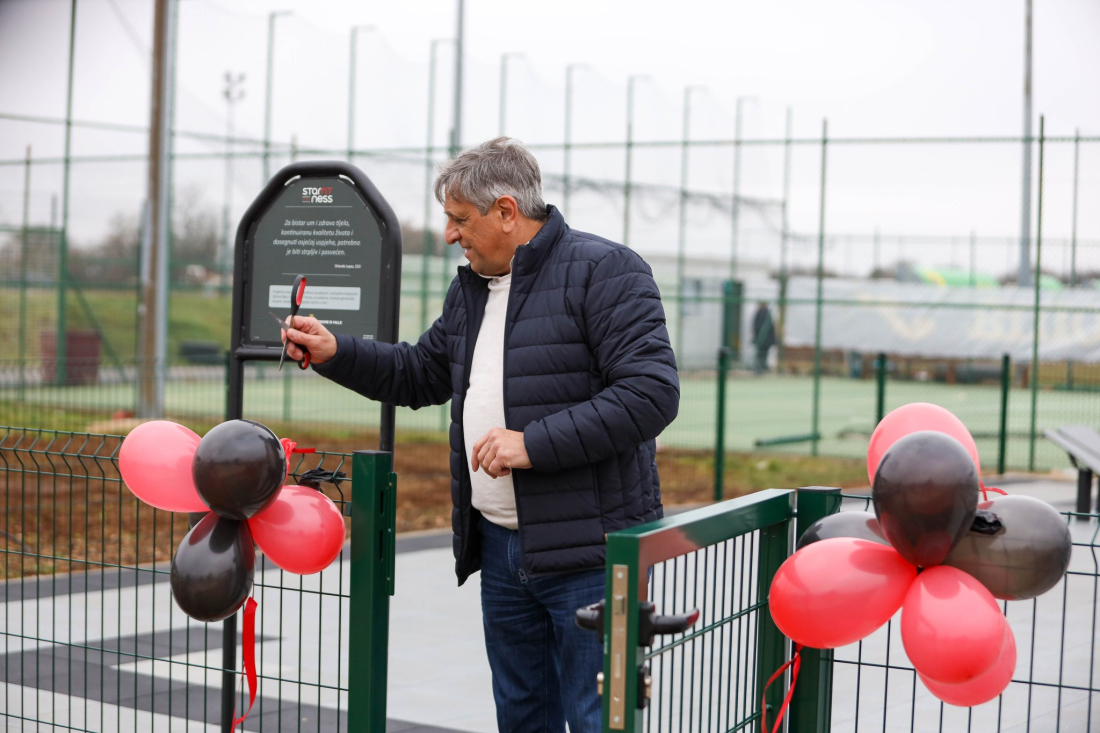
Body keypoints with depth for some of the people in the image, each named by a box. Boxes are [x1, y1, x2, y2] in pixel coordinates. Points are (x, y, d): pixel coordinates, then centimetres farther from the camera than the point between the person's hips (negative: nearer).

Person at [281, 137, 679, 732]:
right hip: (499, 549, 8)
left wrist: (535, 443, -22)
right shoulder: (471, 289, 16)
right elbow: (420, 374, 28)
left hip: (587, 552, -8)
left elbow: (652, 391, -20)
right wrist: (334, 354, 13)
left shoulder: (604, 271, -11)